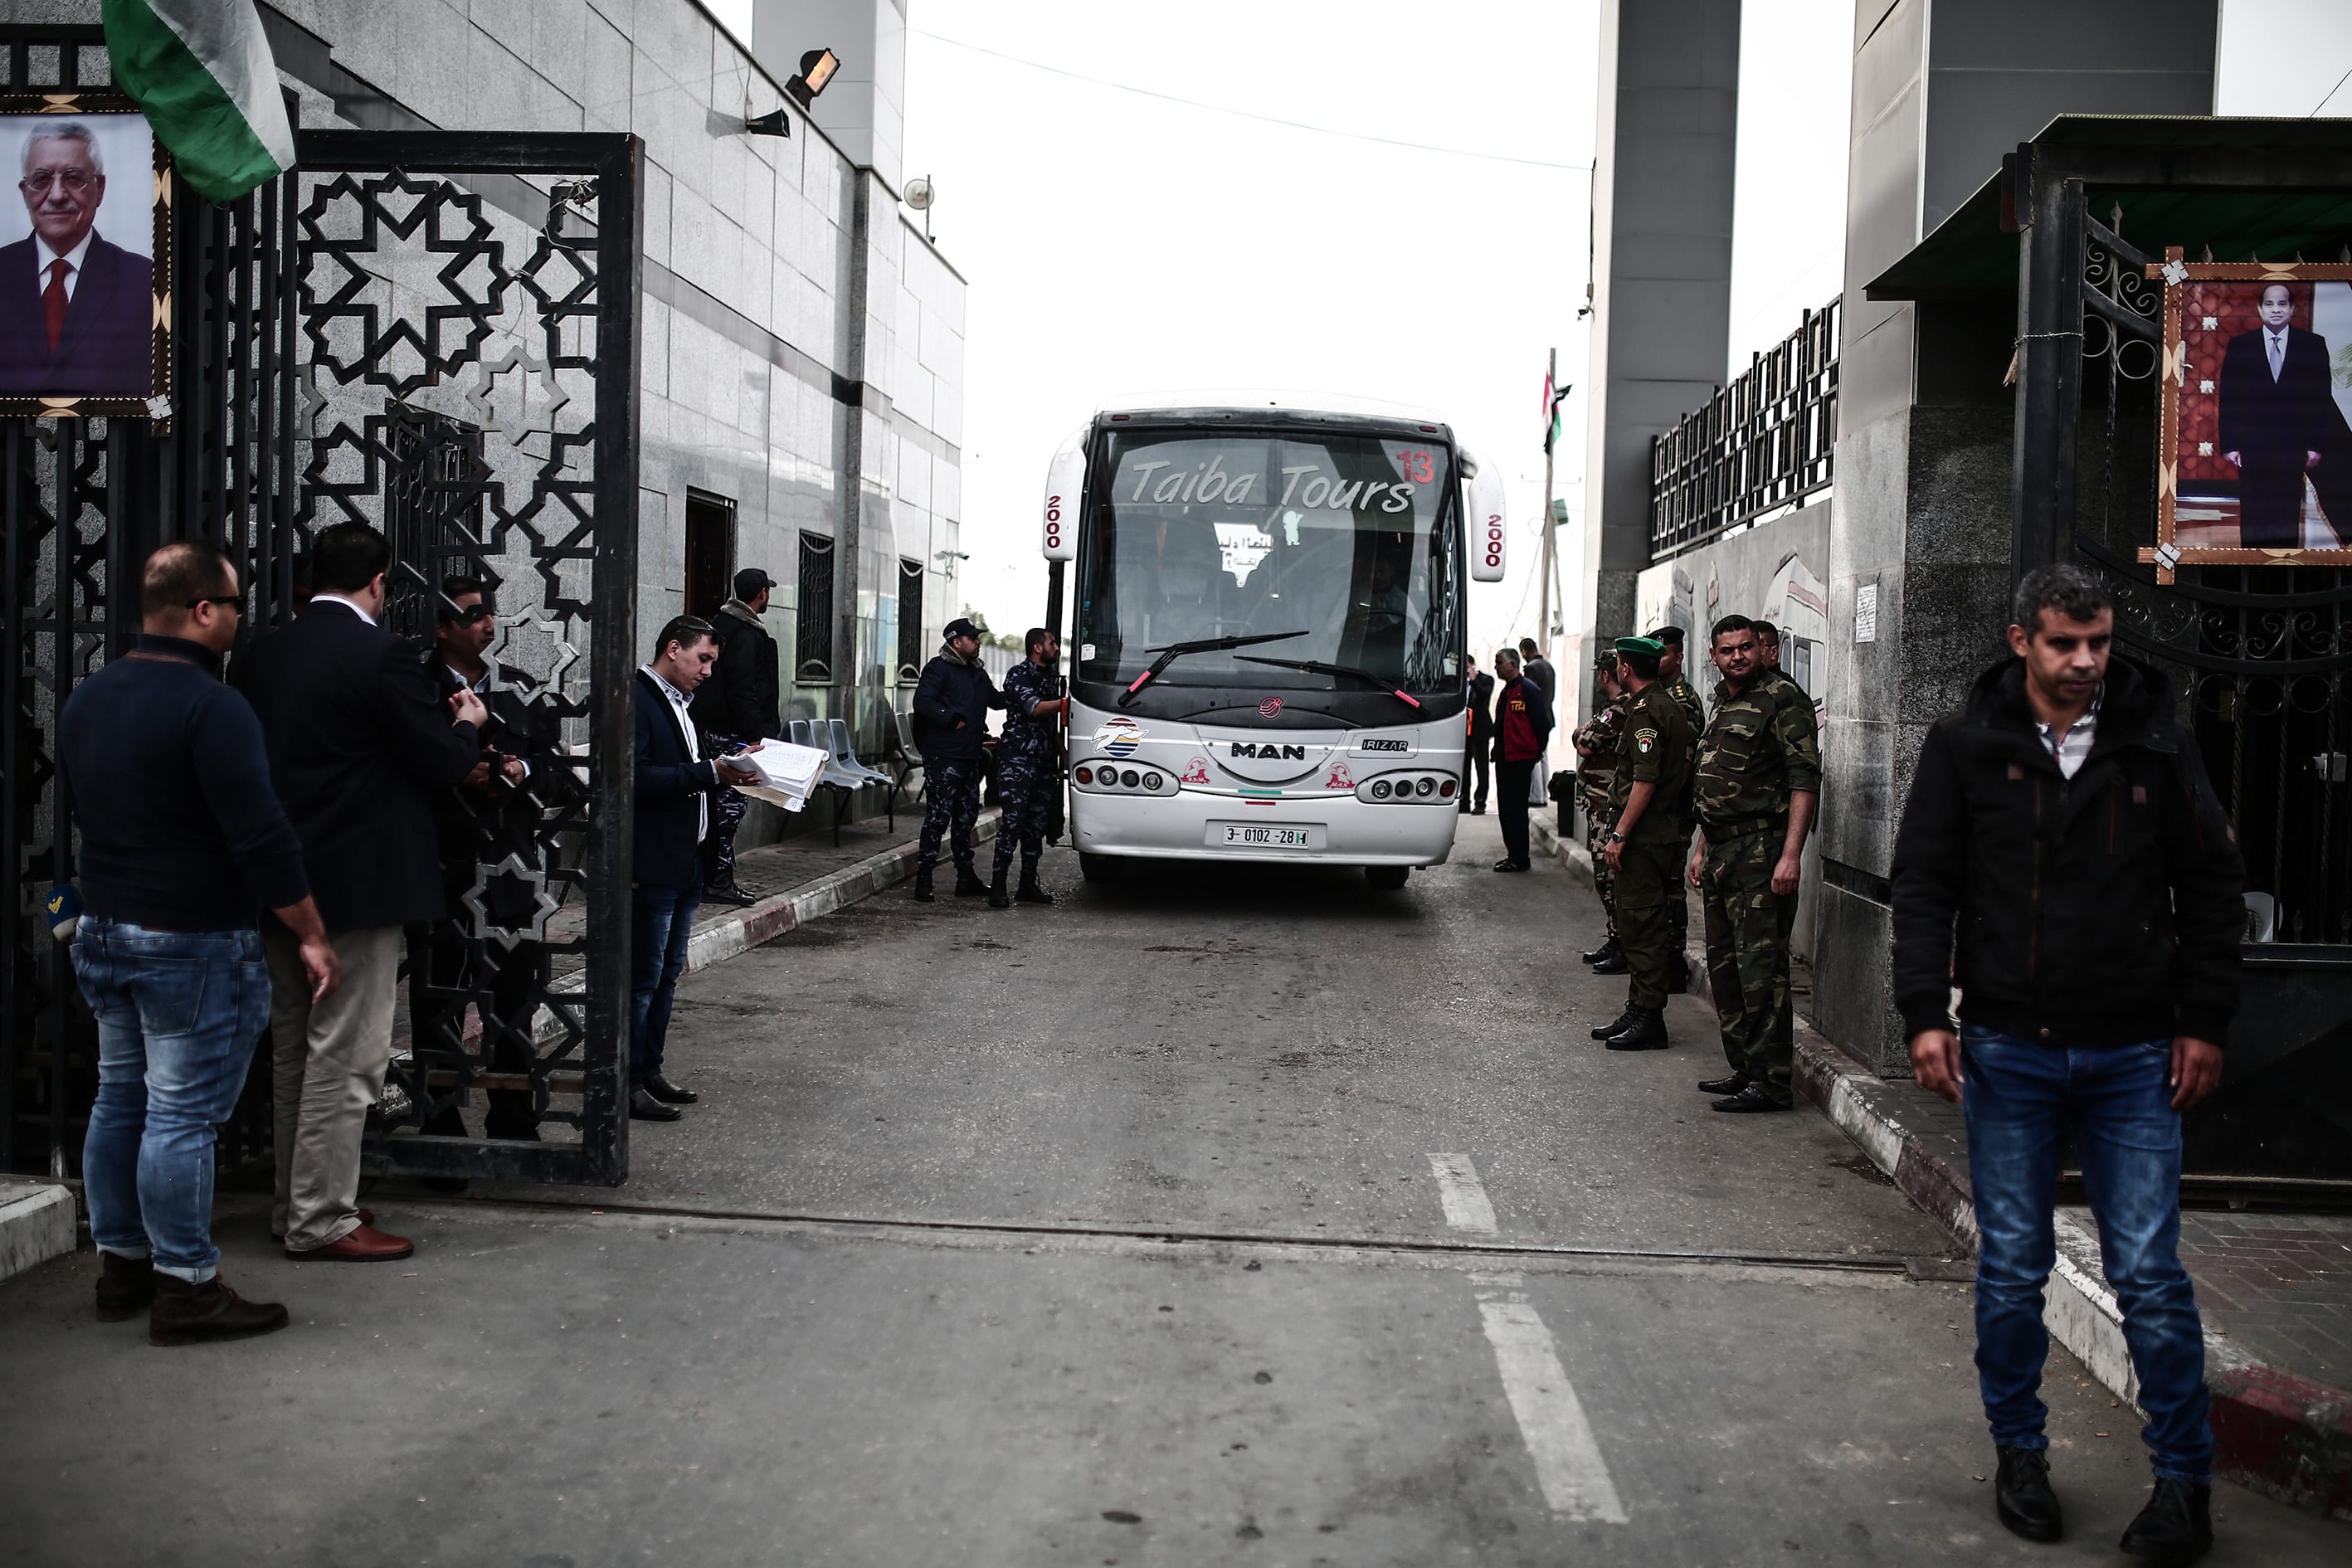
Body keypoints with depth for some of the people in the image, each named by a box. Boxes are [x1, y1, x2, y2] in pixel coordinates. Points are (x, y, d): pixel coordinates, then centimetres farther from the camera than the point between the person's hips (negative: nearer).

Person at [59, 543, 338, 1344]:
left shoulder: (85, 700, 10)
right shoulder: (210, 707, -19)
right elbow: (261, 836, -21)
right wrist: (312, 936, -13)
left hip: (103, 932, 9)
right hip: (193, 945, -9)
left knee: (120, 1100, 16)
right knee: (183, 1115, -4)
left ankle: (120, 1265, 26)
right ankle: (185, 1287, 3)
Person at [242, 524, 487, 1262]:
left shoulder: (265, 653, 6)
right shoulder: (381, 654, -16)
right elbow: (442, 762, -14)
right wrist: (466, 723, 8)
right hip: (357, 884, -8)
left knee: (294, 1053, 17)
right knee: (345, 1057, -2)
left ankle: (294, 1203, 28)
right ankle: (322, 1220, 3)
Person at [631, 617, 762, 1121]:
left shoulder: (680, 704, 19)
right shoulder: (636, 700, -13)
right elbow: (637, 778, -23)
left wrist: (730, 772, 7)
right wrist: (709, 773, -24)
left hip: (686, 863, 10)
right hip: (652, 865, -10)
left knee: (669, 972, 15)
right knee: (642, 977, -5)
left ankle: (651, 1071, 24)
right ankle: (628, 1086, 1)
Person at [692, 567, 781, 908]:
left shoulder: (721, 625, 16)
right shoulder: (746, 635, -15)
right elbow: (743, 691, -21)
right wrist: (756, 735, -20)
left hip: (714, 729, 10)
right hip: (736, 735, -10)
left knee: (719, 803, 14)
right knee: (731, 803, -6)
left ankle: (711, 875, 19)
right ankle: (719, 879, -5)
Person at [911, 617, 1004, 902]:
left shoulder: (977, 673, 20)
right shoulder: (939, 669, -7)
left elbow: (996, 699, 31)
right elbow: (922, 701, -18)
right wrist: (952, 719, -22)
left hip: (970, 757, 9)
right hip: (943, 757, -9)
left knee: (966, 816, 13)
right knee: (938, 817, -9)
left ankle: (966, 877, 20)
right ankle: (923, 878, -5)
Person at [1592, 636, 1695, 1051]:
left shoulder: (1646, 710, -15)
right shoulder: (1669, 705, 17)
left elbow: (1646, 780, -22)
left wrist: (1619, 834, -21)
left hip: (1645, 835, -10)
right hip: (1664, 832, 10)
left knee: (1642, 925, -7)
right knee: (1640, 924, 15)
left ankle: (1649, 1020, -5)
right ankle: (1638, 1011, 21)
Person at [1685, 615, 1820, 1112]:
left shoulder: (1781, 699, -8)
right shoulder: (1723, 705, 19)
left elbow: (1805, 779, -15)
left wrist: (1791, 854, -22)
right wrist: (1701, 849, 22)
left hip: (1761, 849, -10)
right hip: (1721, 849, 10)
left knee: (1760, 967, -10)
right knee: (1723, 963, 13)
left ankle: (1771, 1083, -7)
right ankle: (1743, 1070, 22)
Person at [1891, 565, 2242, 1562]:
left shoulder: (2157, 742, 1)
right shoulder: (1965, 744, 0)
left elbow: (2212, 887, 7)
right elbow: (1924, 884, 1)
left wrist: (2204, 1023, 3)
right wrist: (1925, 1013, -7)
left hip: (2134, 1056, 0)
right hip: (2007, 1051, 0)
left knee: (2149, 1275, 1)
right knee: (2012, 1271, 9)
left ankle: (2185, 1481, 15)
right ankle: (2020, 1453, 26)